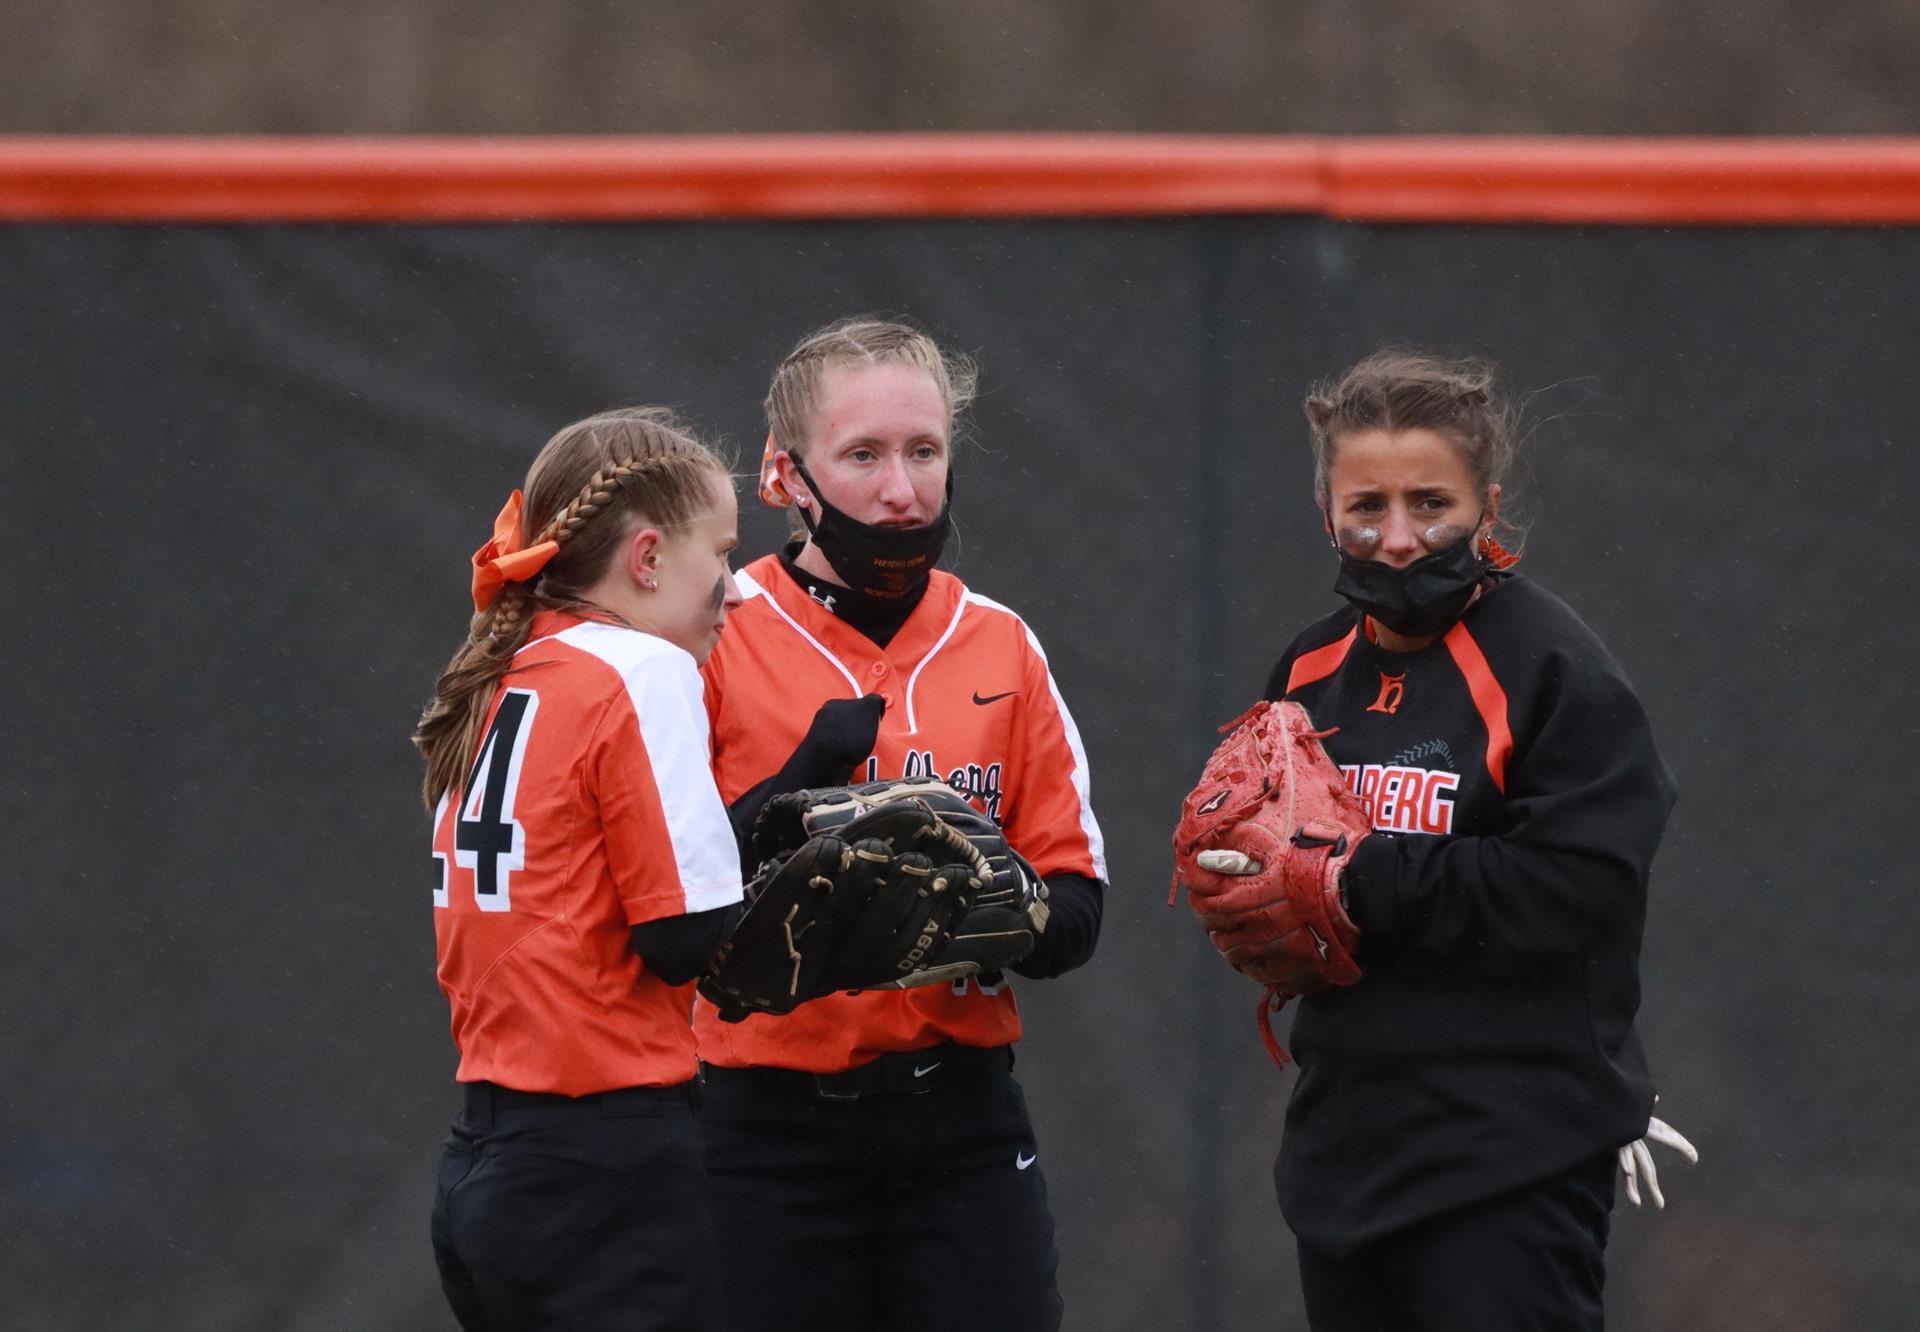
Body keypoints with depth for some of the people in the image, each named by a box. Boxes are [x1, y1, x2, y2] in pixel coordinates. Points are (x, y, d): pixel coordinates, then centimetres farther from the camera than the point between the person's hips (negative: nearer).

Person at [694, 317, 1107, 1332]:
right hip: (773, 1126, -3)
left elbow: (1076, 911, 10)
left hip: (963, 1132, 3)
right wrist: (797, 791, -23)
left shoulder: (1001, 648, 11)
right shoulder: (714, 639, -2)